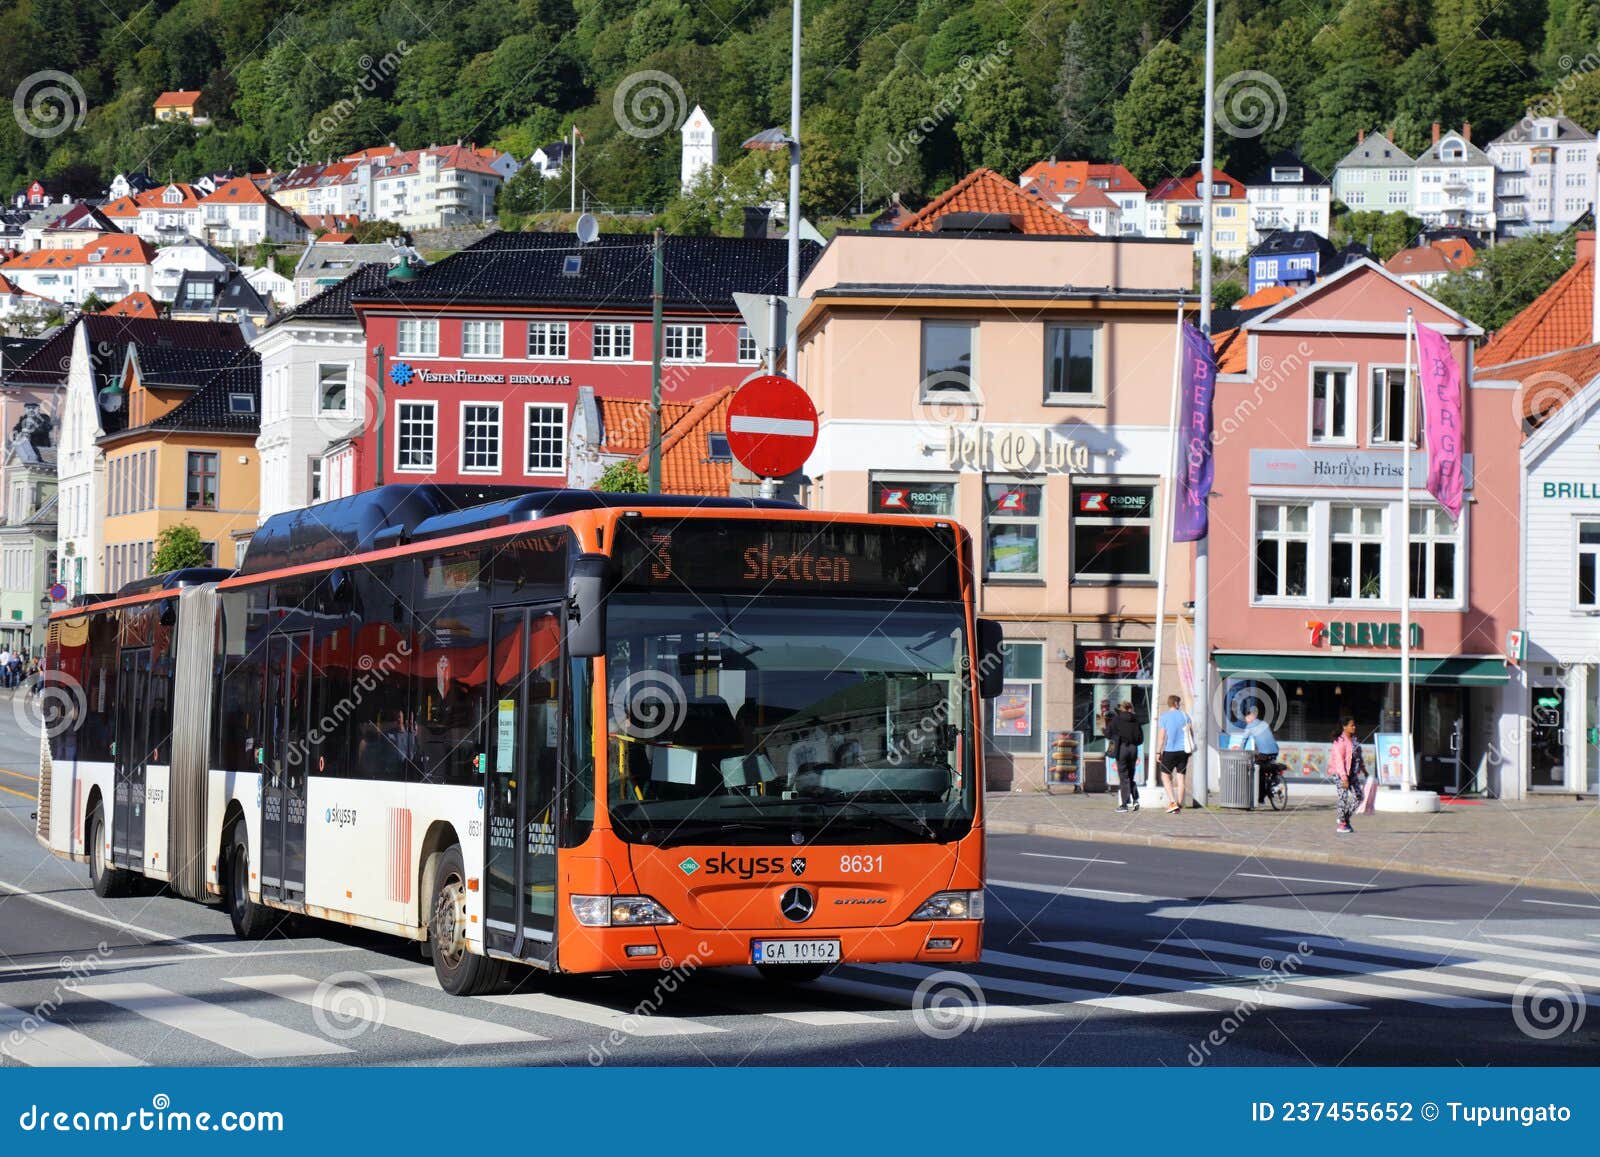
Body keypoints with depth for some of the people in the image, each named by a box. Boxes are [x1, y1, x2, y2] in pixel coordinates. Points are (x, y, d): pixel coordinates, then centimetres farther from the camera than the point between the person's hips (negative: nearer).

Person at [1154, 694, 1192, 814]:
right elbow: (1191, 733, 7)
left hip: (1170, 751, -3)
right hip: (1183, 750, 3)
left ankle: (1172, 802, -3)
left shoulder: (1164, 717, -4)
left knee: (1165, 776, 10)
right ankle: (1179, 806, 6)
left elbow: (1161, 736, -8)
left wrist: (1159, 752, -3)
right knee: (1181, 778, 7)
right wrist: (1190, 748, 19)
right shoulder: (1184, 715, 4)